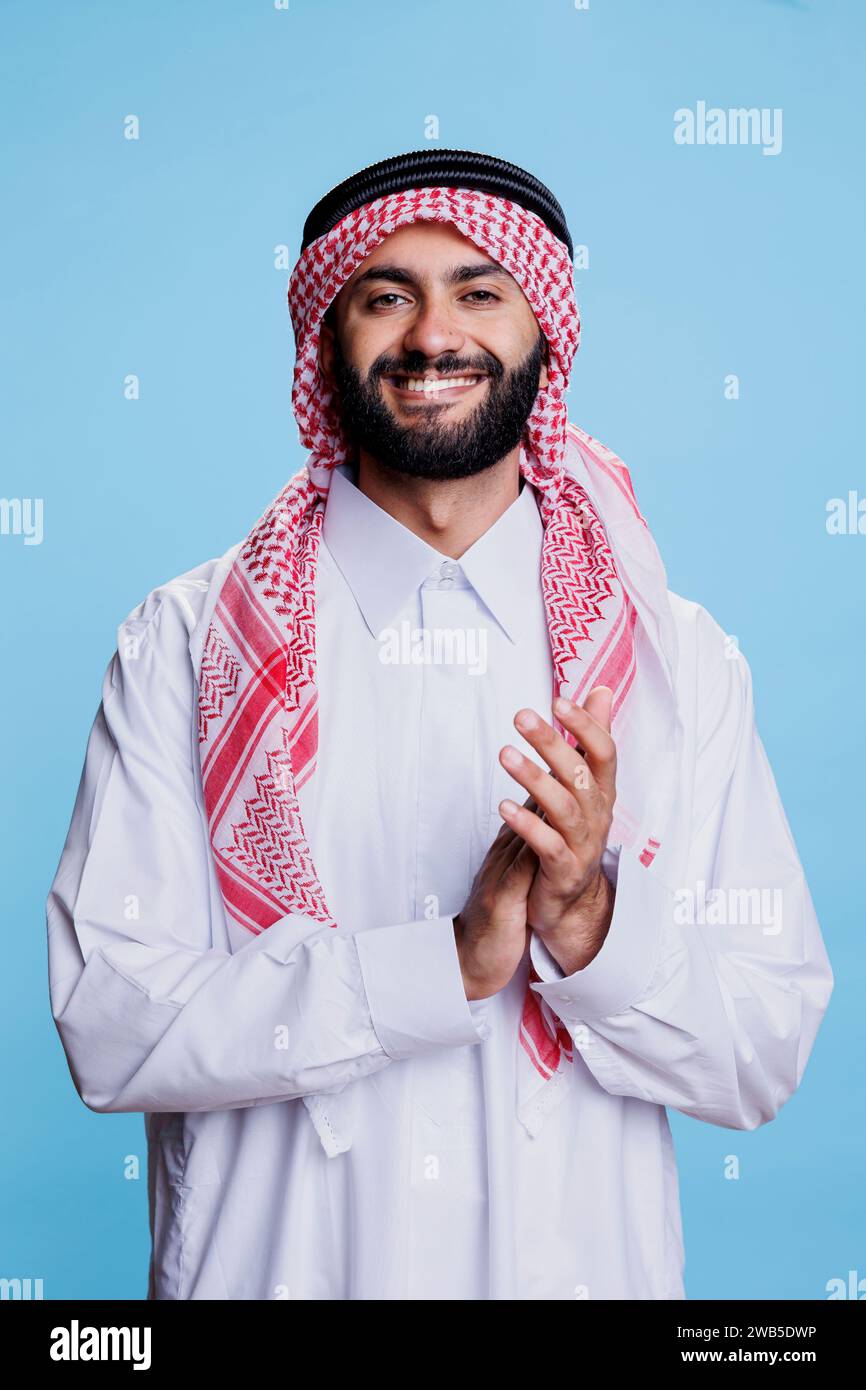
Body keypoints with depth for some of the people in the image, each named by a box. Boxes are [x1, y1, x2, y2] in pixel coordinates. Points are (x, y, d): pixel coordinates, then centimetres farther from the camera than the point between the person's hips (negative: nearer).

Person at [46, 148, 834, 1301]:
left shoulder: (683, 661, -6)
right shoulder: (183, 643, -9)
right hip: (265, 1261, -1)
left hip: (587, 1265, 2)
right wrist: (448, 962, -24)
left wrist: (589, 922, -24)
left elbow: (767, 1061, -6)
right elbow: (108, 1021, -15)